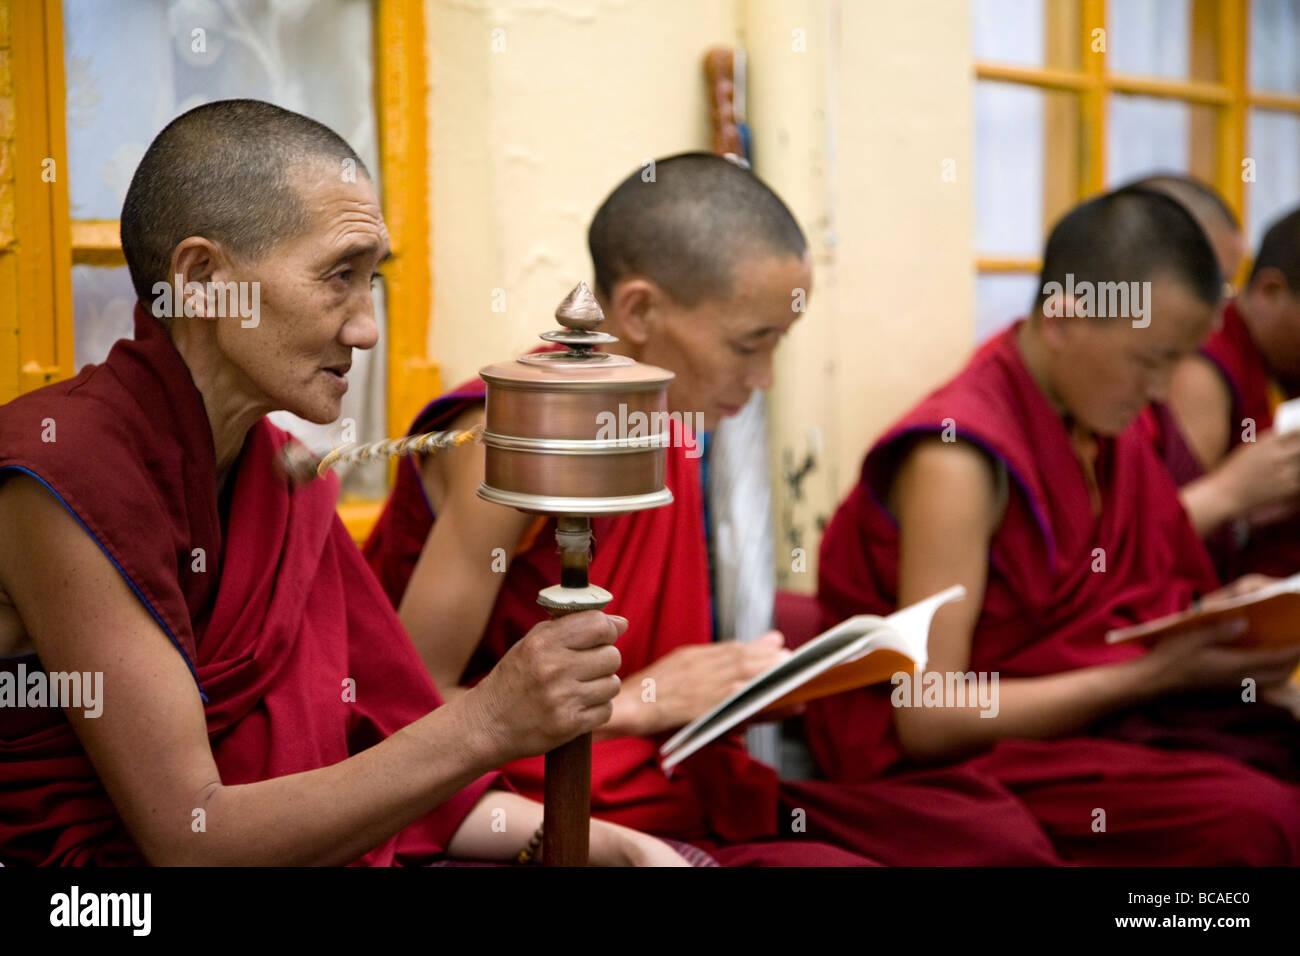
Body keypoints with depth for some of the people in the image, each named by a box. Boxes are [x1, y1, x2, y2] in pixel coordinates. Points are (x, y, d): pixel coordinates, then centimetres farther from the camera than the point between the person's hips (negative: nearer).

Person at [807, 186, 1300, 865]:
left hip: (1096, 712, 8)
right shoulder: (959, 458, -18)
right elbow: (928, 715, -20)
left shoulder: (1101, 424, 6)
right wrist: (1152, 674, -19)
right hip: (969, 757, -8)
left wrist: (1219, 624, -8)